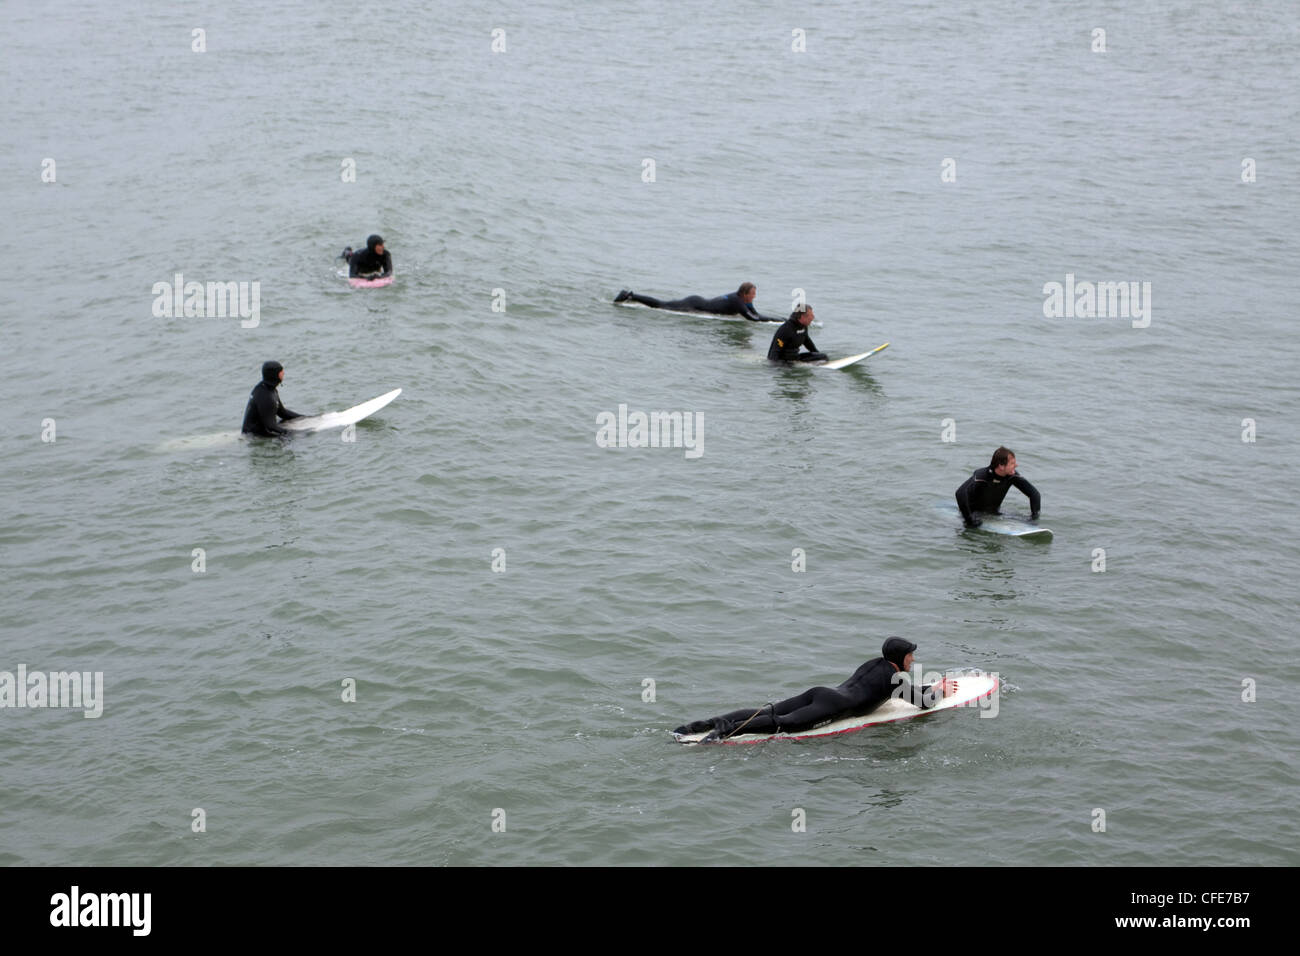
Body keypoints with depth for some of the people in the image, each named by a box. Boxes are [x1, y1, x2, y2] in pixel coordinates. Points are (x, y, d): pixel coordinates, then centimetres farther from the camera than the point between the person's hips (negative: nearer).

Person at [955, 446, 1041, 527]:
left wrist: (1035, 513, -23)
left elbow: (1033, 493, -9)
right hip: (974, 512, -3)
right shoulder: (982, 476, -34)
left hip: (994, 513, 3)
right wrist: (969, 520, -48)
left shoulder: (1012, 476, -18)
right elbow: (960, 494, -49)